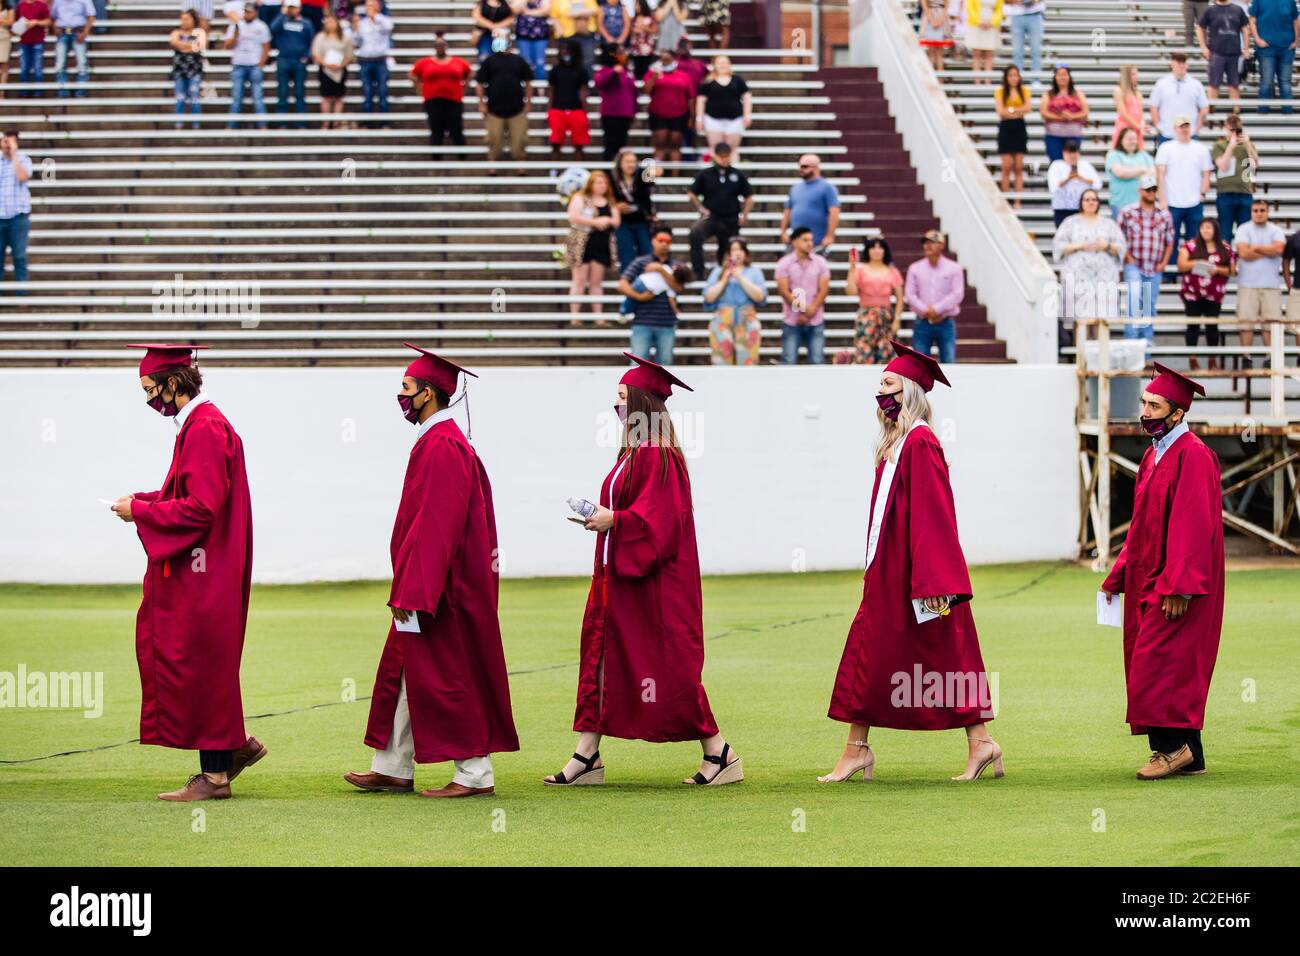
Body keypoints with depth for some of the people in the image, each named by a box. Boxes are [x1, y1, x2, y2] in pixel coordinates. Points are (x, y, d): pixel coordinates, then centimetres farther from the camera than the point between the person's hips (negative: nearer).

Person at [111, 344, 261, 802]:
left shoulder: (204, 430, -19)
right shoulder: (201, 423, 14)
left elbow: (201, 507, -24)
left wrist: (140, 511, -14)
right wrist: (144, 500, 8)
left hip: (202, 573, -10)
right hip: (193, 570, 10)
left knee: (197, 669, -4)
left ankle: (215, 775, 1)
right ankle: (234, 745, 20)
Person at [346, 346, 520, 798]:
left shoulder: (440, 447, -19)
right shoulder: (442, 440, 13)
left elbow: (435, 525, -24)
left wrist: (408, 592, -23)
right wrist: (407, 587, 21)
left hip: (436, 586, -11)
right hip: (428, 586, 11)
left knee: (444, 678, -4)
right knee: (404, 672, 14)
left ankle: (475, 775, 1)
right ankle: (393, 769, 21)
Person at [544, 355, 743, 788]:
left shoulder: (658, 456, -17)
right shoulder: (634, 452, 13)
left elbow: (658, 518, -23)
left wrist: (614, 521, -19)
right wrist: (602, 516, 10)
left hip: (653, 583, -10)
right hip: (620, 576, 10)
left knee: (671, 669, -5)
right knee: (602, 655, 7)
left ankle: (718, 752, 4)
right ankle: (587, 757, 9)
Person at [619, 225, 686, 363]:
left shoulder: (676, 267, 12)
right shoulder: (640, 262, 6)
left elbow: (678, 288, -5)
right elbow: (622, 285, -1)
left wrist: (662, 270, -12)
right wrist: (639, 296, -16)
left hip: (667, 325, 2)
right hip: (643, 323, -2)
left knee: (665, 363, 4)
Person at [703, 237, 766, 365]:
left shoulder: (754, 271, 10)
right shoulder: (718, 271, 14)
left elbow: (760, 296, -4)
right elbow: (708, 297, 6)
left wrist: (741, 279, -8)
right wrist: (724, 281, -3)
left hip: (747, 322, -1)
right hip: (722, 321, 1)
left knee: (747, 361, -8)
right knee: (722, 361, -6)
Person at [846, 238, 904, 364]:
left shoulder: (892, 272, 8)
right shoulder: (861, 270, 4)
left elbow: (899, 298, 8)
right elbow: (851, 291, -9)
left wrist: (897, 319, 0)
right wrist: (852, 269, -13)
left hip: (887, 317, 2)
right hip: (866, 316, -2)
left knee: (885, 356, -1)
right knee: (864, 355, -11)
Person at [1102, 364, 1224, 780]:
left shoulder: (1193, 456, -15)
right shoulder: (1154, 455, 14)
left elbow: (1195, 525, -21)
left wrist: (1177, 587, -25)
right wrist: (1118, 577, 15)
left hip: (1176, 588, -9)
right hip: (1149, 581, 9)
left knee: (1159, 665, -11)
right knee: (1176, 669, 9)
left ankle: (1173, 746, -5)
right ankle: (1190, 756, 13)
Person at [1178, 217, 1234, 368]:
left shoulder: (1225, 249, 5)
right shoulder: (1190, 246, 1)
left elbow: (1232, 269, 4)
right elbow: (1181, 265, -3)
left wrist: (1218, 270, -14)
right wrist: (1196, 263, -19)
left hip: (1214, 295, 1)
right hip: (1192, 293, -1)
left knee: (1212, 326, 4)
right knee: (1193, 326, 0)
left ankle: (1213, 360, 11)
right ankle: (1192, 359, 4)